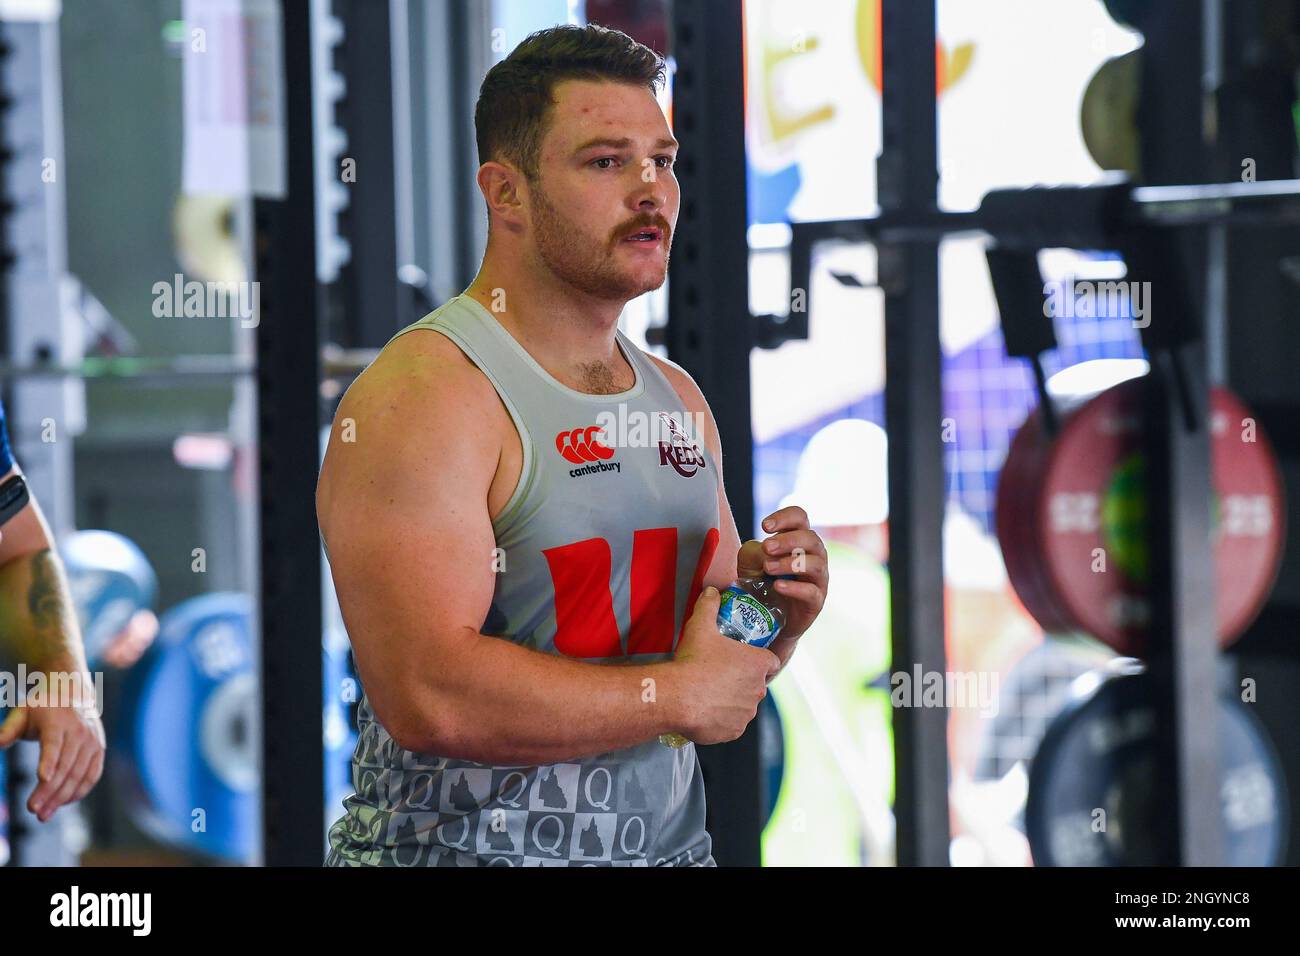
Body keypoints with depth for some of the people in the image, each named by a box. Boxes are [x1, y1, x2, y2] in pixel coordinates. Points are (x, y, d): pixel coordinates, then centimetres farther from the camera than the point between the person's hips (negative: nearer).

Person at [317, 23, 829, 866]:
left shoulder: (677, 397, 10)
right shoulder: (422, 397, -15)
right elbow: (428, 696, -26)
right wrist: (678, 696, -17)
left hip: (668, 843, 7)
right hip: (466, 846, -7)